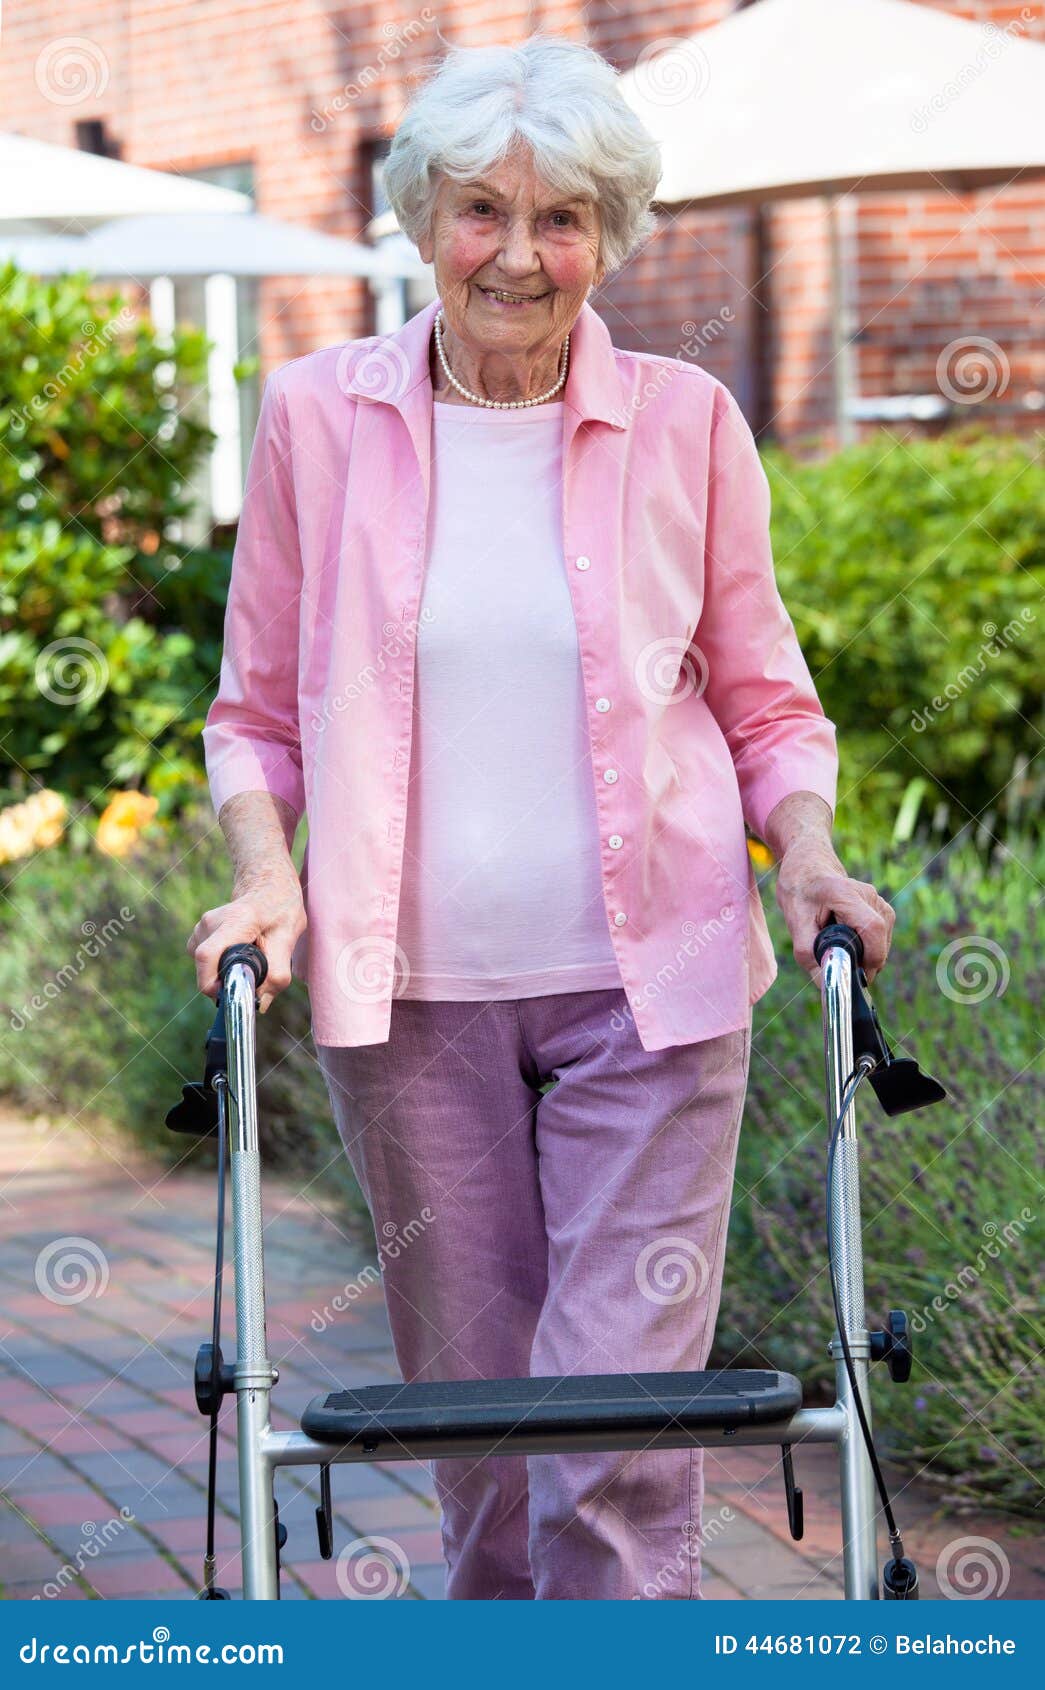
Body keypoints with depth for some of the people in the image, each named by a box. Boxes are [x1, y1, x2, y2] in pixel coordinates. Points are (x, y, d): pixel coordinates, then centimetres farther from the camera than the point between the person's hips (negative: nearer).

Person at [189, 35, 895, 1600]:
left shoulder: (685, 422, 2)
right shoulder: (318, 416, 3)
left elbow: (764, 696, 11)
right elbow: (258, 704, 11)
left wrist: (806, 853, -7)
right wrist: (267, 873, -6)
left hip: (647, 989, -1)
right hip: (412, 994, 1)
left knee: (622, 1422, -8)